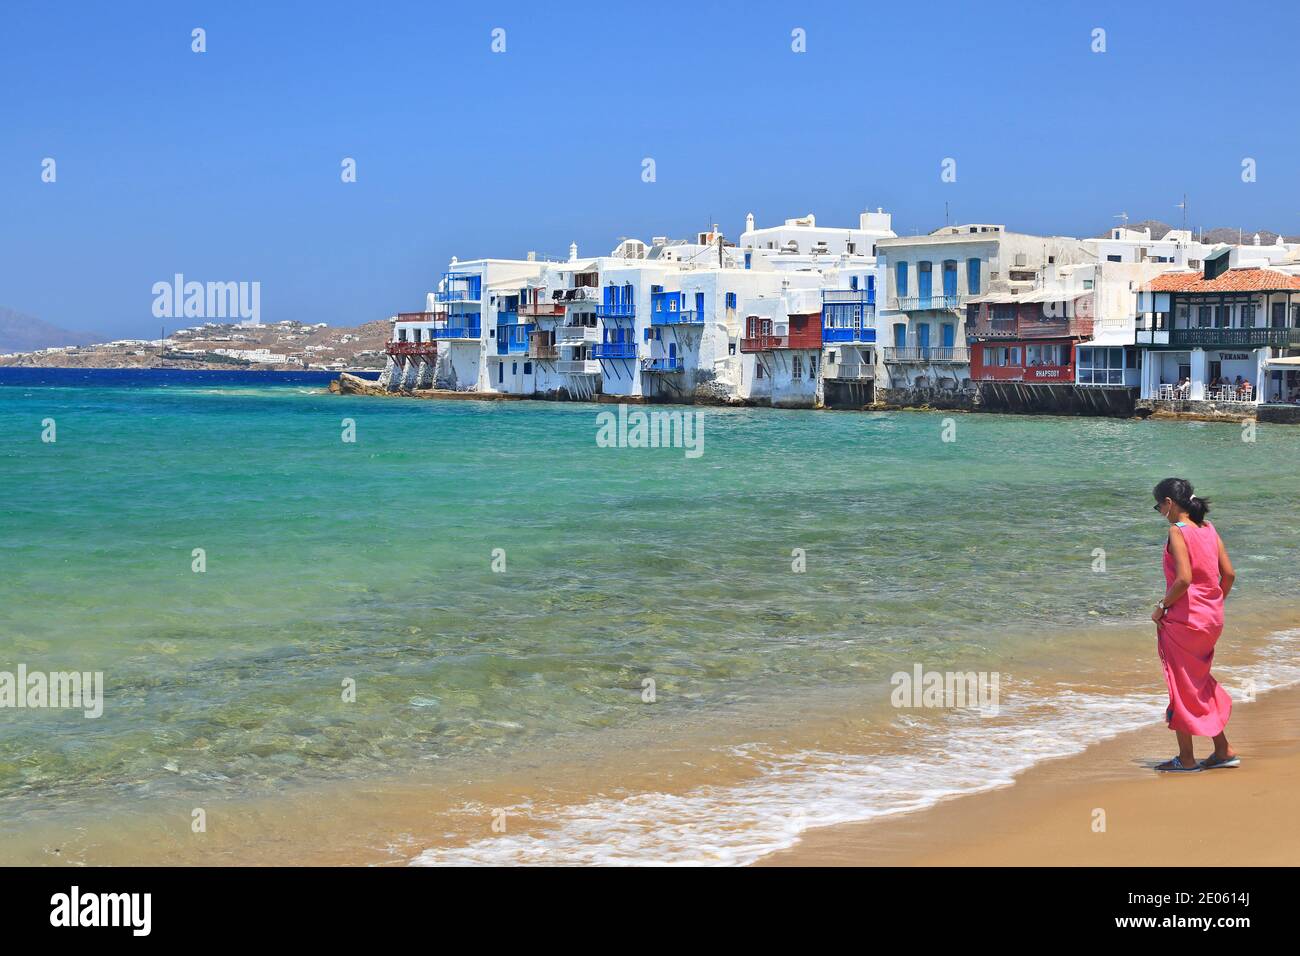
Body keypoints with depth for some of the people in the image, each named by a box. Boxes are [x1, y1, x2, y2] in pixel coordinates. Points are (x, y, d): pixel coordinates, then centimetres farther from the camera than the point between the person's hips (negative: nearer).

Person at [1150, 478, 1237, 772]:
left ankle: (1186, 759, 12)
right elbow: (1229, 573, 7)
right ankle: (1223, 751, 21)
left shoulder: (1177, 532, -15)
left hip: (1184, 620, -8)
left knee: (1182, 687, 5)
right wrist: (1215, 605, 17)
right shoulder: (1208, 529, 7)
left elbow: (1184, 579, -24)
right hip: (1211, 619, 8)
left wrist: (1162, 607, -12)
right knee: (1200, 682, 20)